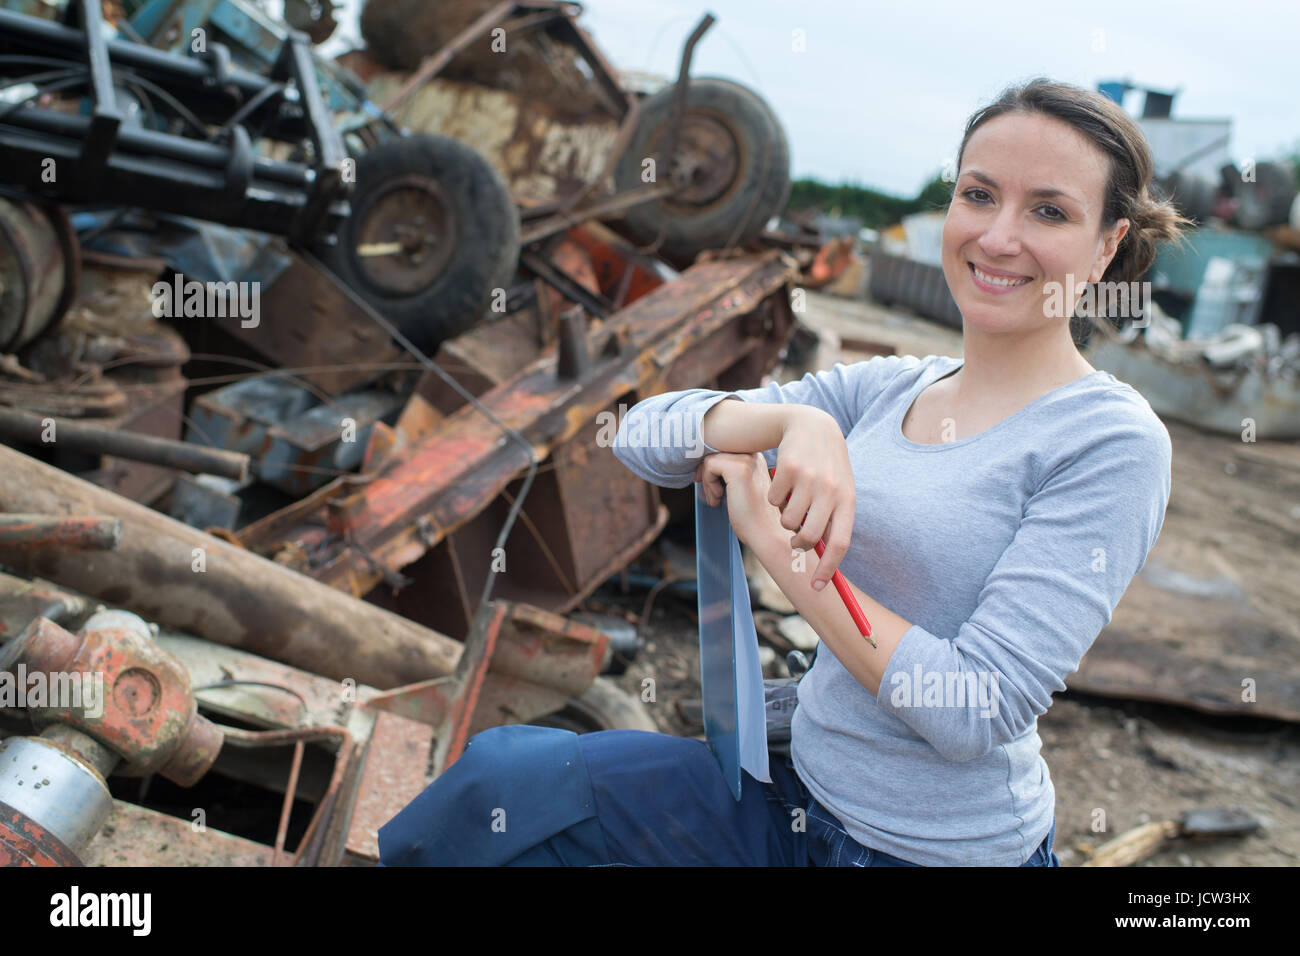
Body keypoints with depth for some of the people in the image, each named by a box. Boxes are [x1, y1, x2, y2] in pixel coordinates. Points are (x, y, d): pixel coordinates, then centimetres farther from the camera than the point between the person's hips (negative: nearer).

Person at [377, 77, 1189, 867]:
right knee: (499, 779, -7)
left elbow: (973, 712, -21)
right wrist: (797, 421, -23)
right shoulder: (886, 388, 3)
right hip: (800, 794, 5)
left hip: (948, 845, -5)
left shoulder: (1112, 440, -14)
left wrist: (777, 544, -18)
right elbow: (646, 436, -4)